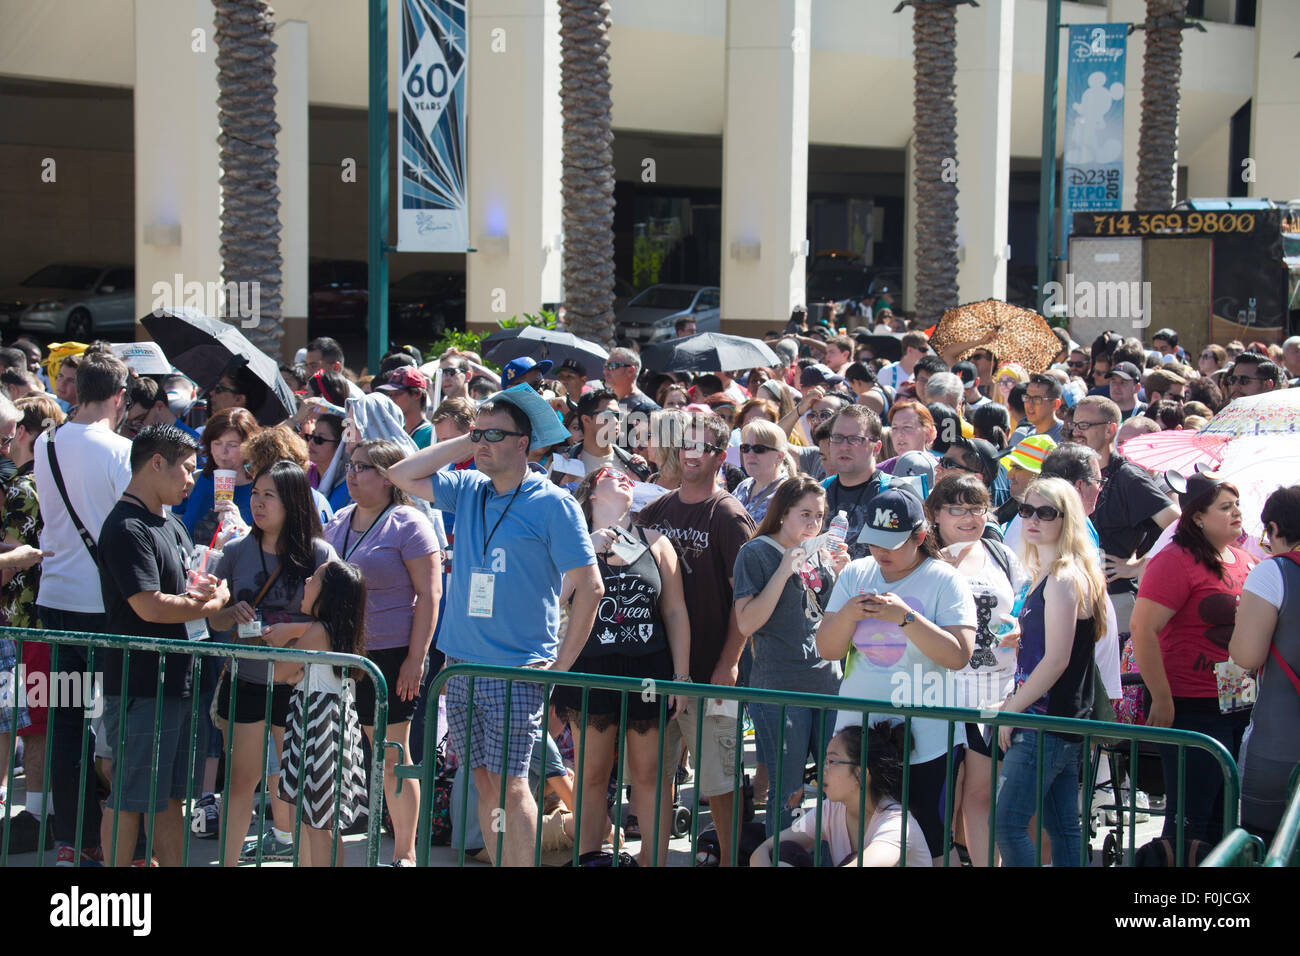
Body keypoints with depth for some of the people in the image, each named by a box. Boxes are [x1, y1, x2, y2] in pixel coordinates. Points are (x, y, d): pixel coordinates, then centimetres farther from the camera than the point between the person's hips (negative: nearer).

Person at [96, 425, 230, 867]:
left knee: (170, 797, 13)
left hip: (176, 680, 9)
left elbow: (192, 584, 26)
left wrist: (197, 593, 1)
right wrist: (213, 602, -9)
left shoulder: (172, 524, 16)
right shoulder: (127, 528, -15)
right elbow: (150, 606, -23)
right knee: (131, 799, -3)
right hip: (140, 686, -9)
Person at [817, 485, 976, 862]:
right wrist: (848, 614, -13)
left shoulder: (944, 580, -5)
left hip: (923, 742, -4)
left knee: (929, 839, 1)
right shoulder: (854, 574, 8)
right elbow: (827, 649, 7)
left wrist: (905, 618, -23)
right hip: (856, 731, 4)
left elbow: (958, 655, -15)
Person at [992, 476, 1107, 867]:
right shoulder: (1047, 575, 16)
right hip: (1064, 719, 10)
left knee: (1008, 824, -11)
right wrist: (1013, 704, 17)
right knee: (1063, 827, 11)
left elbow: (1056, 659, -20)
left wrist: (1011, 710, -14)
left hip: (1045, 721, -10)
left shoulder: (1065, 578, -15)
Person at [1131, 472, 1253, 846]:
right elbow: (1142, 629, -18)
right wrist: (1162, 700, -18)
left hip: (1242, 709, 7)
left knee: (1225, 819, 13)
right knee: (1190, 819, -3)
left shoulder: (1243, 561, 12)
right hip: (1194, 709, -7)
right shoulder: (1176, 561, -11)